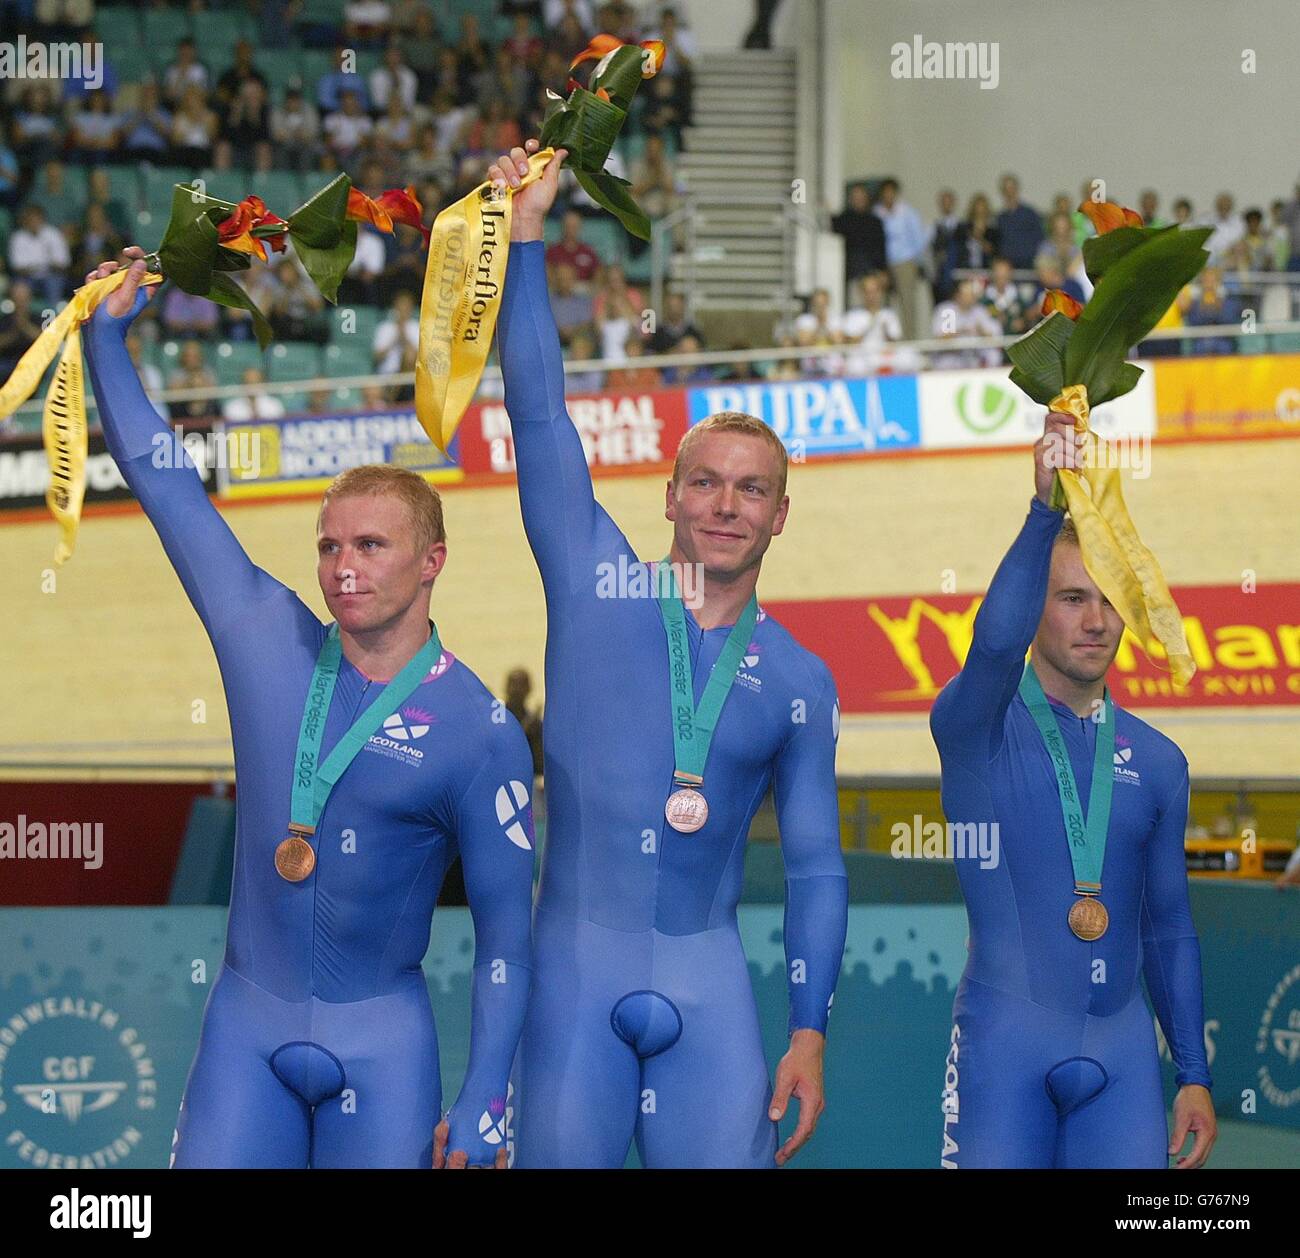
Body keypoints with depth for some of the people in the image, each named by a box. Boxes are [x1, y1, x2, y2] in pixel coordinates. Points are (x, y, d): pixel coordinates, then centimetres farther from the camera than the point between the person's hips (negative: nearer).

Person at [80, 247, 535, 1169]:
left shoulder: (480, 732, -7)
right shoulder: (271, 642, 3)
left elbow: (507, 928, -7)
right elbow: (162, 482, 10)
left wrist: (483, 1104, -13)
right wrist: (106, 334, 10)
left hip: (384, 1041, -3)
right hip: (246, 1025, 3)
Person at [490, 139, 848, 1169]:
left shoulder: (799, 682, 10)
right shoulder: (597, 583, 7)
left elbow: (817, 865, 10)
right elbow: (538, 412, 1)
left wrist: (810, 1030, -1)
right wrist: (526, 238, -4)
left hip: (710, 975, 1)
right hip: (578, 963, -1)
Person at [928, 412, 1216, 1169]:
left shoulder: (1157, 761, 11)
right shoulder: (977, 727, -2)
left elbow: (1170, 928, 15)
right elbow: (997, 640, -26)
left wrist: (1195, 1076, 10)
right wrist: (1047, 507, -35)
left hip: (1123, 1045, 4)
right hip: (1005, 1037, -4)